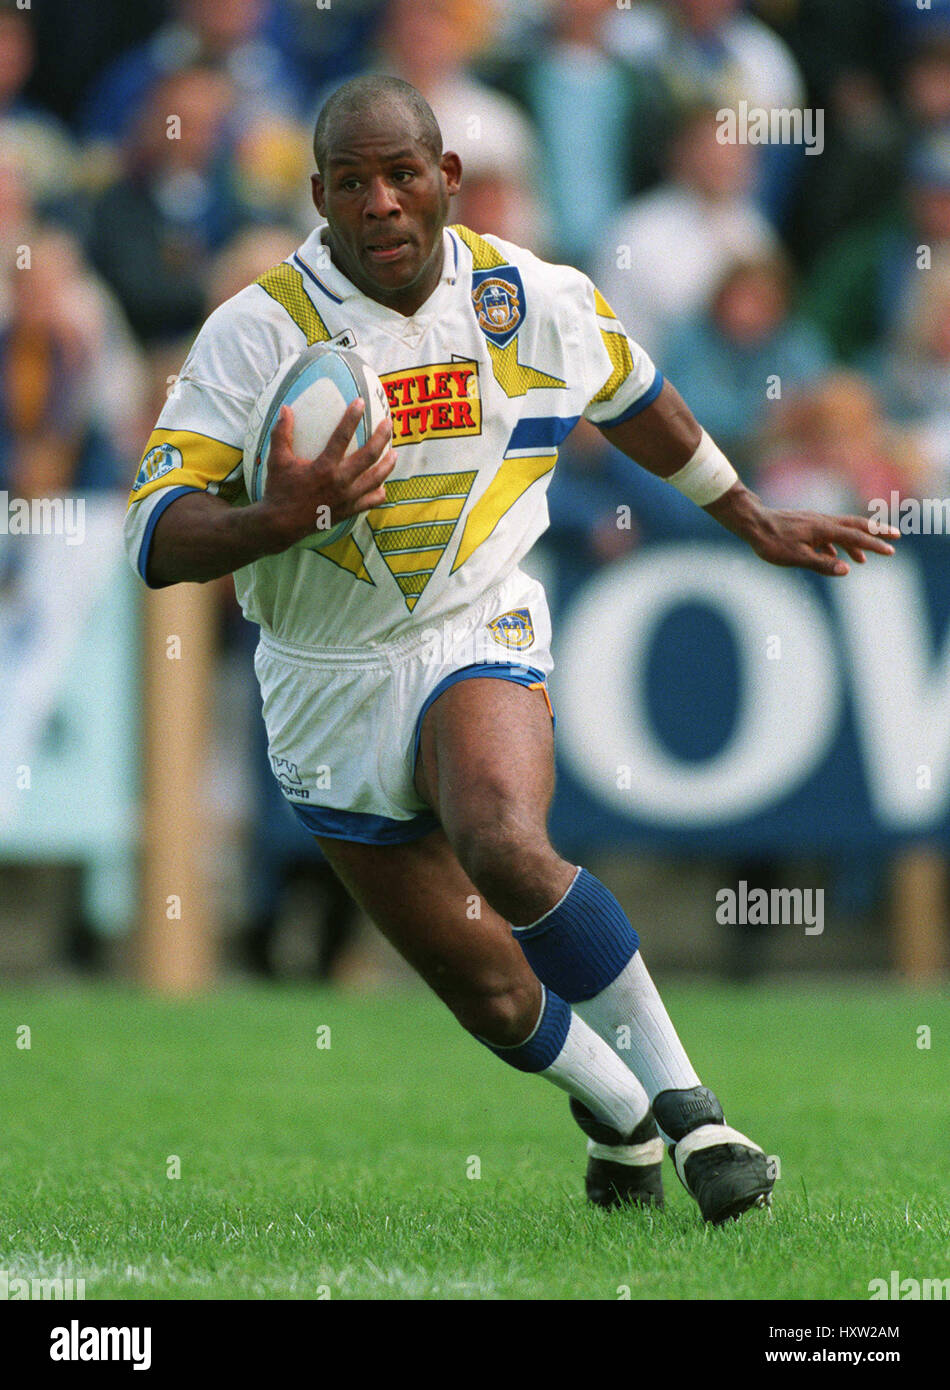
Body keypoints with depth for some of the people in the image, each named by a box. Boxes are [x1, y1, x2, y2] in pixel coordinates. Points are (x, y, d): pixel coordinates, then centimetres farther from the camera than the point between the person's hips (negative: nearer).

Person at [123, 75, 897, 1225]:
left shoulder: (536, 300, -5)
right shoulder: (258, 330, -14)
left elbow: (633, 400, 18)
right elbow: (156, 536, -19)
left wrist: (750, 520, 29)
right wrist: (278, 521, -39)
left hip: (476, 638, -1)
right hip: (326, 686, 1)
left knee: (507, 850, -34)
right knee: (488, 989, 7)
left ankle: (685, 1106, -21)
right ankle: (616, 1113, 40)